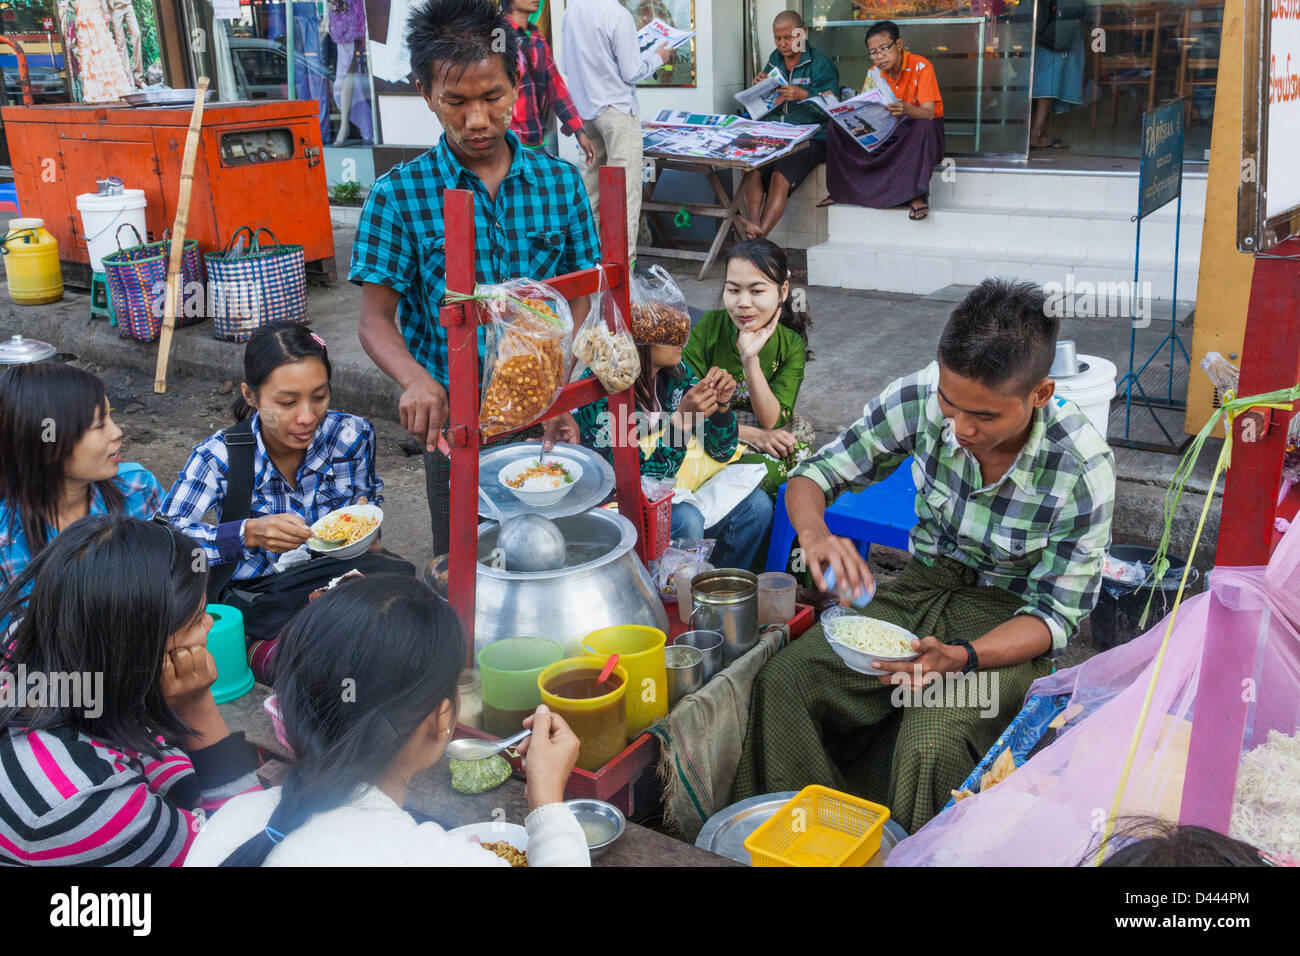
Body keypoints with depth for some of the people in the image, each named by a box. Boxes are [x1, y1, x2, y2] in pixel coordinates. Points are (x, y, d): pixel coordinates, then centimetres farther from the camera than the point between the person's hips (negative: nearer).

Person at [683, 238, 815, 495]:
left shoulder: (791, 345, -6)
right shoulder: (709, 327, -10)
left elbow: (772, 422, -14)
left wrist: (750, 359, -26)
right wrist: (753, 435, -20)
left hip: (767, 438, 1)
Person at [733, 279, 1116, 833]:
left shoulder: (1082, 470, -23)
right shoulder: (921, 398, -16)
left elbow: (1056, 614, -15)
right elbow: (815, 474, -5)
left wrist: (962, 657, -33)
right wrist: (814, 536, -29)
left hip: (1007, 620, -3)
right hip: (920, 587, 4)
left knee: (930, 745, -31)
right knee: (781, 683, -19)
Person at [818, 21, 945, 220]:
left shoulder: (921, 67, -15)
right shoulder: (875, 73, 1)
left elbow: (928, 113, -26)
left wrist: (906, 109, -49)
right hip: (888, 131, 5)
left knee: (924, 127, -42)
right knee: (837, 126, -10)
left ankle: (918, 195, -38)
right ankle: (842, 190, -7)